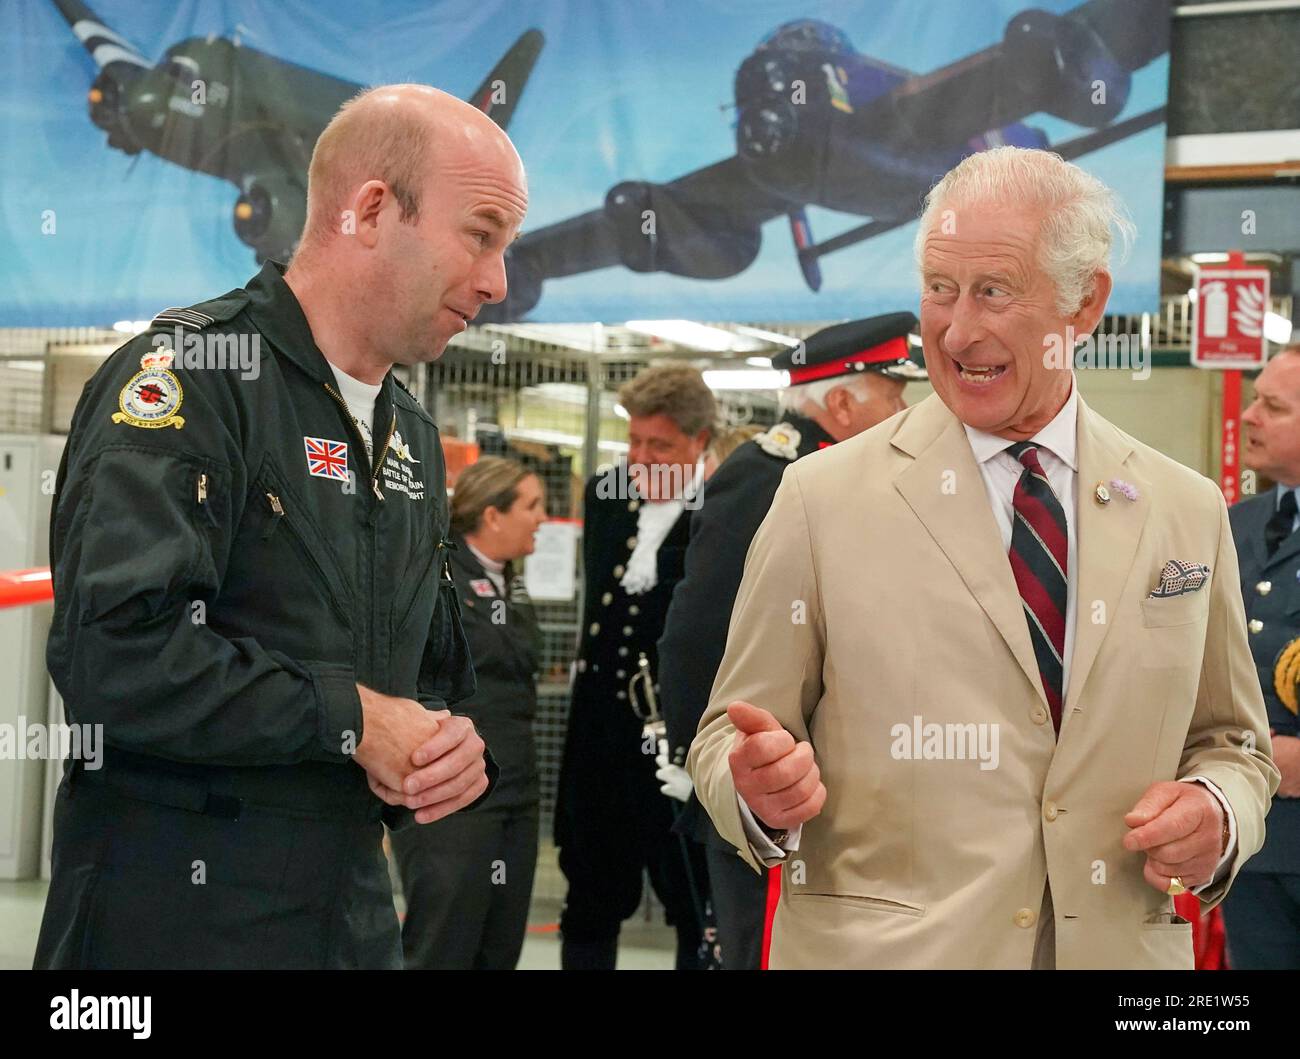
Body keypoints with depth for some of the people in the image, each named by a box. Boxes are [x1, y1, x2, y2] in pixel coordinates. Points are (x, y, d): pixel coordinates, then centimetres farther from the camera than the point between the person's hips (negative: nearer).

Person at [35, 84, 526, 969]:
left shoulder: (413, 438, 13)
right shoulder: (192, 376, -14)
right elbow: (117, 651, -26)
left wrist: (453, 750, -3)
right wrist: (351, 721, -17)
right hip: (174, 923, -8)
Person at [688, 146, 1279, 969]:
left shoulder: (1189, 512, 2)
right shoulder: (824, 500, -6)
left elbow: (1231, 743, 10)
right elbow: (729, 741, -3)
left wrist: (1218, 813, -10)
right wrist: (765, 793, -24)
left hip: (1120, 945, 3)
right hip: (876, 948, -2)